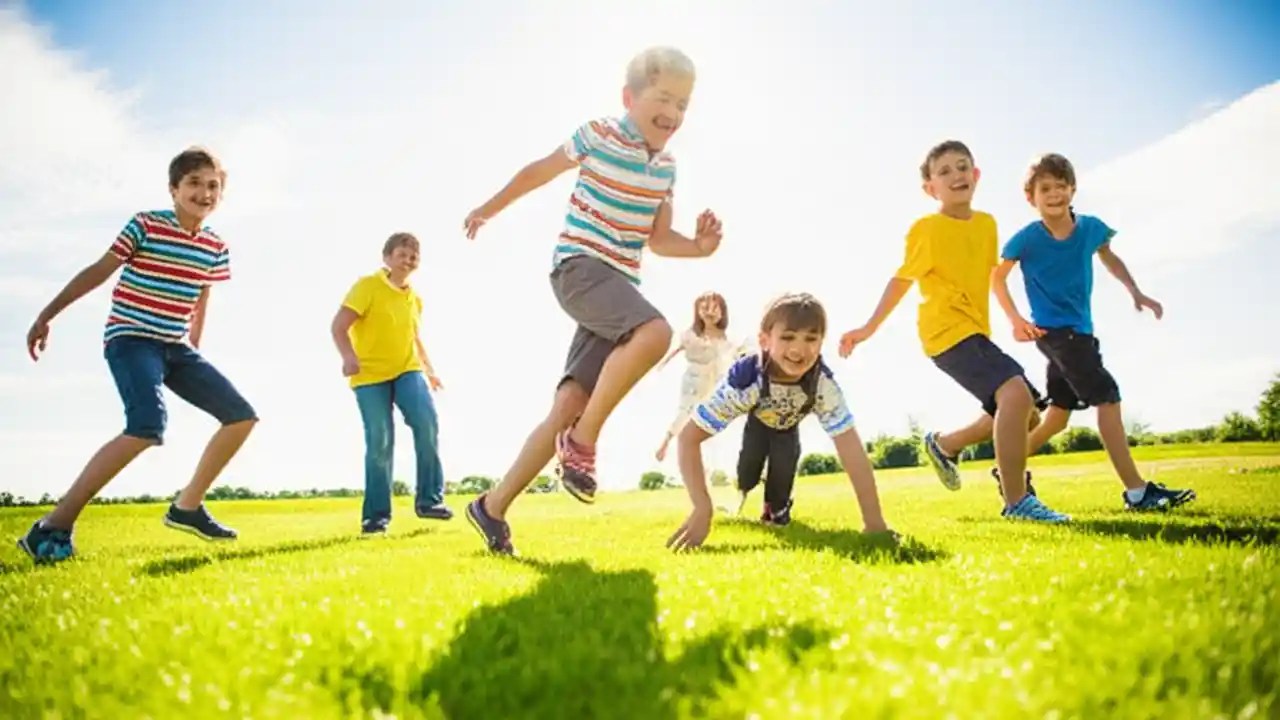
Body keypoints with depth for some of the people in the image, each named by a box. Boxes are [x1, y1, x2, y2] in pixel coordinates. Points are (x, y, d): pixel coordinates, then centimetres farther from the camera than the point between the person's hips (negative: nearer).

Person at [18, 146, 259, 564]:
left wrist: (194, 353, 26)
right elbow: (97, 272, -3)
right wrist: (46, 316, -2)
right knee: (149, 426, -31)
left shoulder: (216, 249, 6)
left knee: (242, 415, -1)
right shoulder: (145, 226, -8)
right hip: (131, 339, -7)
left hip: (175, 347, 7)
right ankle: (54, 526, -22)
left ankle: (187, 507, 12)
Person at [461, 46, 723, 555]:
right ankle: (582, 441, -17)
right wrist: (489, 210, 21)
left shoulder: (666, 168, 13)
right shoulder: (597, 136, -4)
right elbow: (537, 172, 10)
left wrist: (698, 247, -1)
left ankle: (494, 507, 8)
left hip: (619, 285, 6)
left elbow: (657, 239, 19)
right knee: (655, 332, -34)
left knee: (568, 407, -2)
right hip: (579, 266, -6)